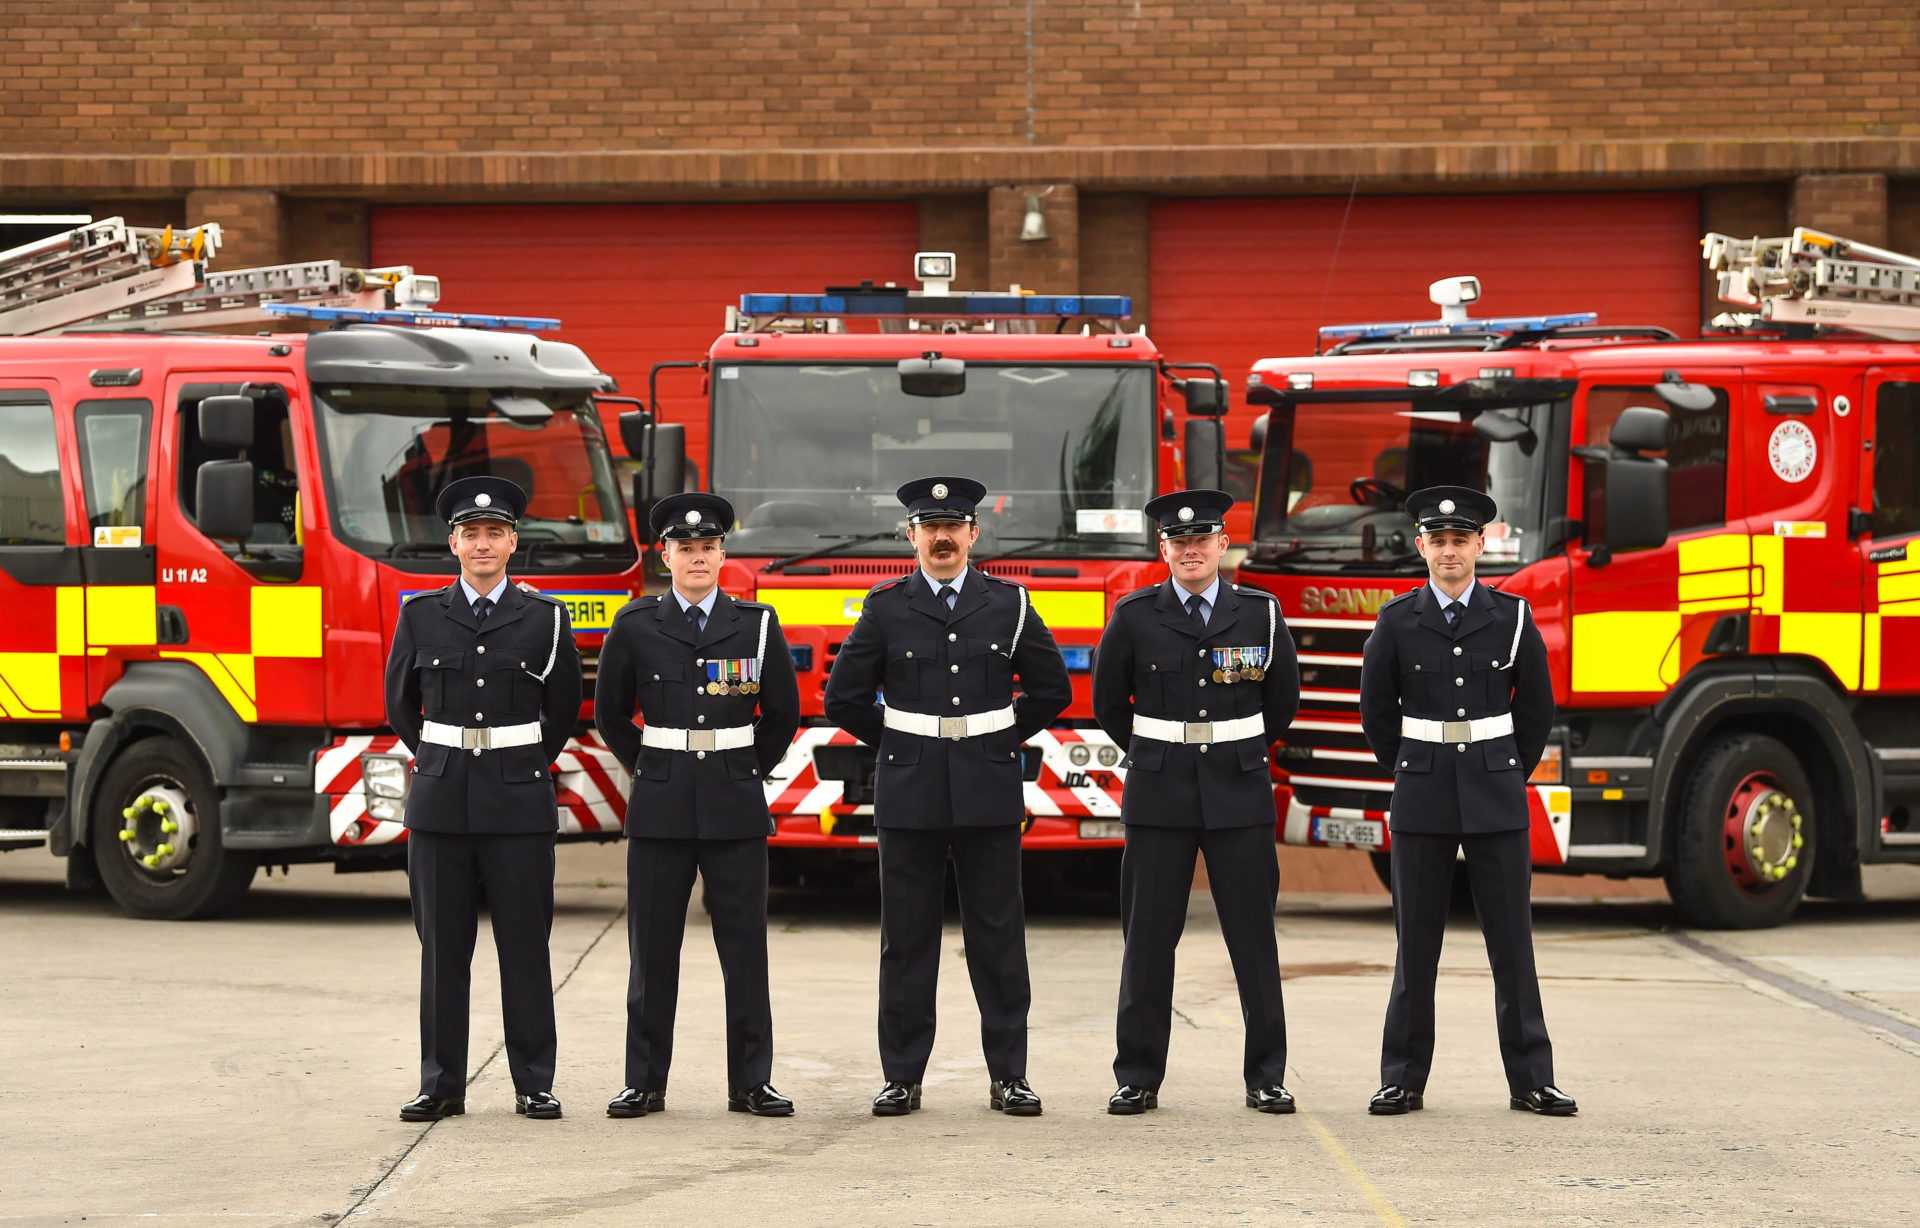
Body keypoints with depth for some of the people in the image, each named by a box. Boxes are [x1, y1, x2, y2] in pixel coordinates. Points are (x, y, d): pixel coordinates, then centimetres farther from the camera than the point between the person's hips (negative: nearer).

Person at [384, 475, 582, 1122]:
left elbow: (564, 706, 14)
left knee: (525, 946, 0)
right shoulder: (420, 616, 5)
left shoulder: (545, 618, 3)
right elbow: (400, 703, 17)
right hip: (441, 802, 1)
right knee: (442, 947, 3)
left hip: (519, 802, -1)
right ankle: (440, 1085, 8)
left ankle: (534, 1085, 7)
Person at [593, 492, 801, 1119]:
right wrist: (646, 769, 9)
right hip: (660, 808, 0)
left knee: (745, 948, 0)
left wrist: (748, 772, 9)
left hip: (736, 808, 0)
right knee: (652, 949, 2)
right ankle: (645, 1083, 8)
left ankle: (750, 1083, 6)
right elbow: (610, 713, 13)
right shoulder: (636, 626, 3)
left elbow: (783, 712, 11)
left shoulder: (756, 624, 4)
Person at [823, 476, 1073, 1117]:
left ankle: (1009, 1075, 7)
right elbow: (844, 697, 6)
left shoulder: (1009, 603, 5)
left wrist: (1003, 739, 8)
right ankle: (902, 1077, 8)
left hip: (989, 793, 0)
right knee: (906, 938, 2)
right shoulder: (886, 608, 3)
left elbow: (1052, 689, 12)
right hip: (909, 797, 0)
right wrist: (897, 745, 6)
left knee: (999, 935, 2)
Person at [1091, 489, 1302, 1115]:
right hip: (1158, 796, 0)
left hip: (1239, 793, 0)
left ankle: (1267, 1076, 7)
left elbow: (1283, 700, 15)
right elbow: (1108, 703, 13)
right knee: (1148, 936, 1)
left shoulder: (1260, 613, 2)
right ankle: (1139, 1078, 8)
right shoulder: (1135, 616, 1)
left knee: (1253, 935, 0)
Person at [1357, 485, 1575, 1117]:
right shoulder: (1397, 621, 1)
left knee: (1512, 941, 1)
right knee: (1417, 946, 3)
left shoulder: (1512, 617, 1)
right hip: (1422, 803, 0)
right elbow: (1377, 713, 11)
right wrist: (1412, 776, 11)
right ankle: (1403, 1080, 9)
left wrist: (1507, 776, 11)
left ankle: (1531, 1080, 6)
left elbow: (1536, 709, 11)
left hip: (1498, 802, 0)